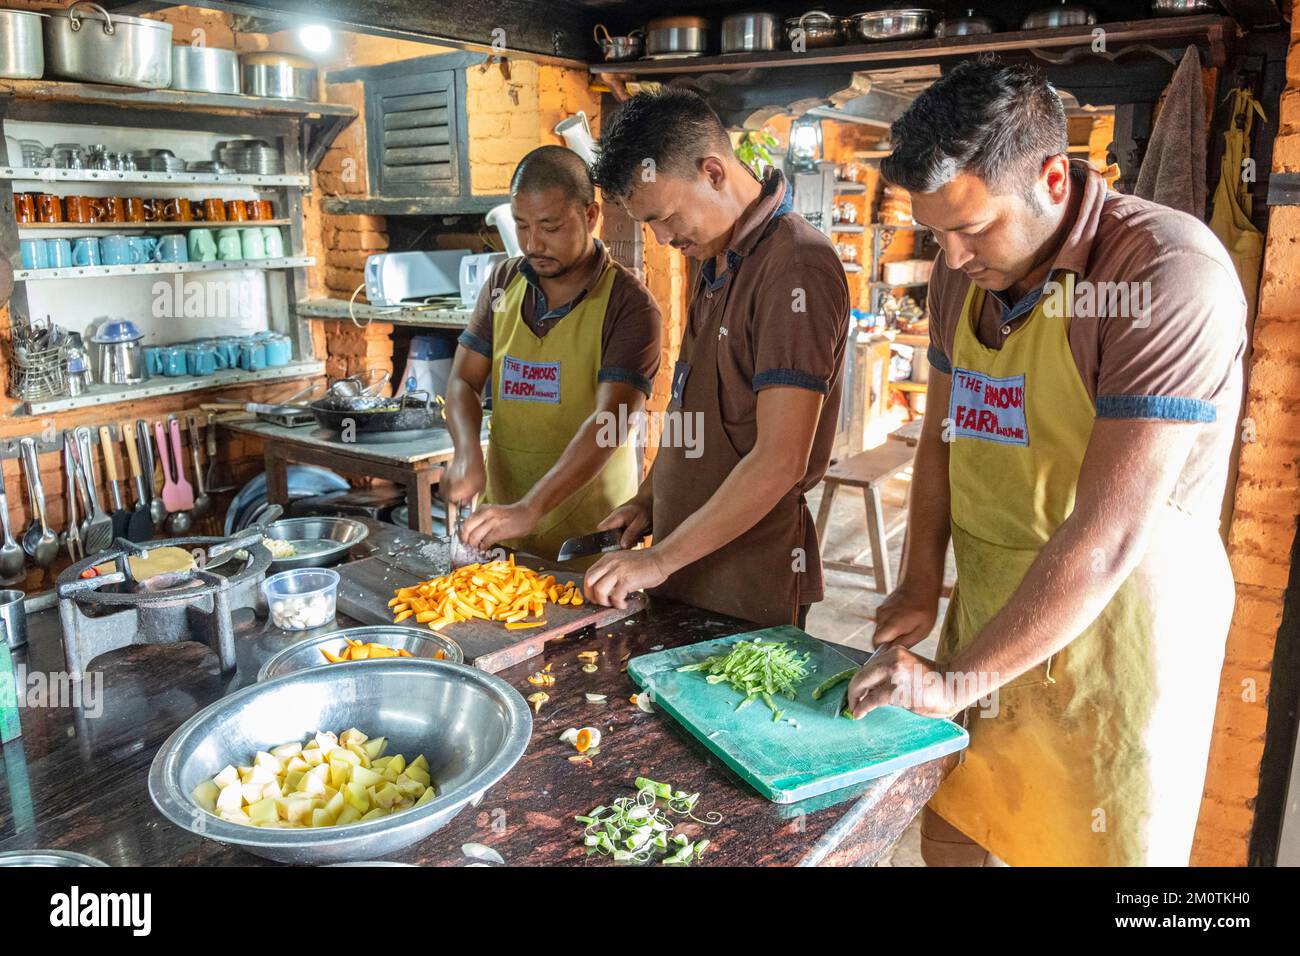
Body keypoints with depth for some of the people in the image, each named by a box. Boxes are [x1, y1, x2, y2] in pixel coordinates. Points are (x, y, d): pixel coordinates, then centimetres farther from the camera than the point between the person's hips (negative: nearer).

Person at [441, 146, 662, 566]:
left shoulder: (629, 304, -14)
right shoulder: (504, 282, 4)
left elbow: (611, 422, -24)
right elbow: (464, 381, 5)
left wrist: (529, 510, -34)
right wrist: (467, 453, -16)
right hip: (500, 510, 5)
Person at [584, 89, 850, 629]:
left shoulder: (796, 268, -20)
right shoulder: (715, 262, 11)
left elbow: (780, 463, -26)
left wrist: (662, 558, -22)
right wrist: (651, 497, 10)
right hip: (684, 563, 8)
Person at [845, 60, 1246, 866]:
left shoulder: (1171, 274, -21)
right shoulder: (965, 272, 2)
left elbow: (1107, 539, -26)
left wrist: (954, 680, -22)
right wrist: (921, 586, 5)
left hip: (1116, 633, -5)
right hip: (988, 616, 6)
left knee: (1093, 844, 10)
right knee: (950, 836, 13)